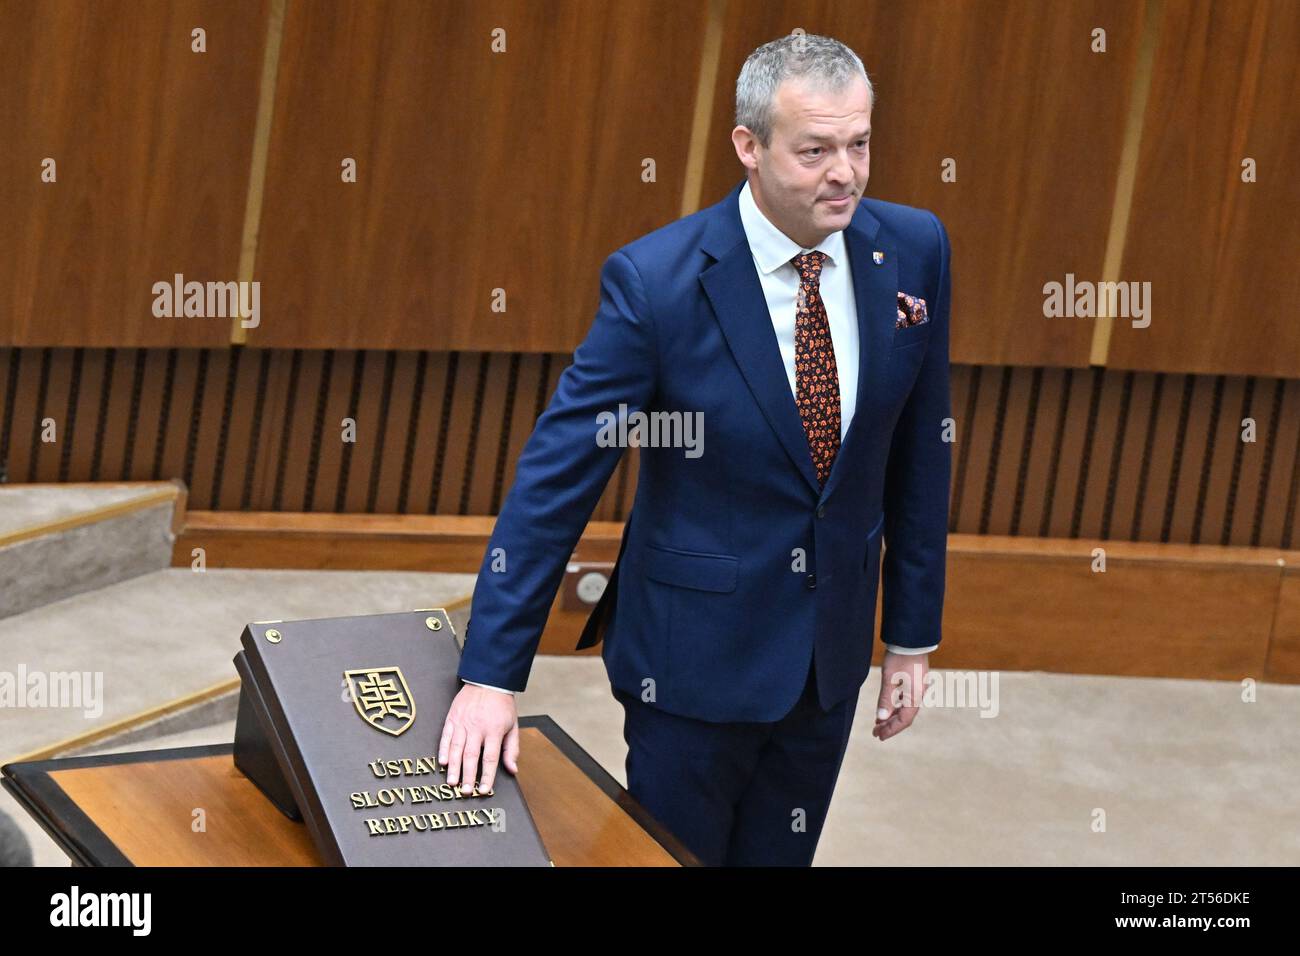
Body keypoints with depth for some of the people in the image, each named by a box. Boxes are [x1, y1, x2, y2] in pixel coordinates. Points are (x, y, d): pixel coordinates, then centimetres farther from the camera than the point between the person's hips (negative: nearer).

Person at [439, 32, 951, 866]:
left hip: (831, 658, 4)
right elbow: (556, 472, -17)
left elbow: (919, 452, 4)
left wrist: (913, 636, 7)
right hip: (697, 654, -4)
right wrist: (491, 676, -19)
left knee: (779, 858, 17)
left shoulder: (912, 250, -7)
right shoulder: (658, 279, -19)